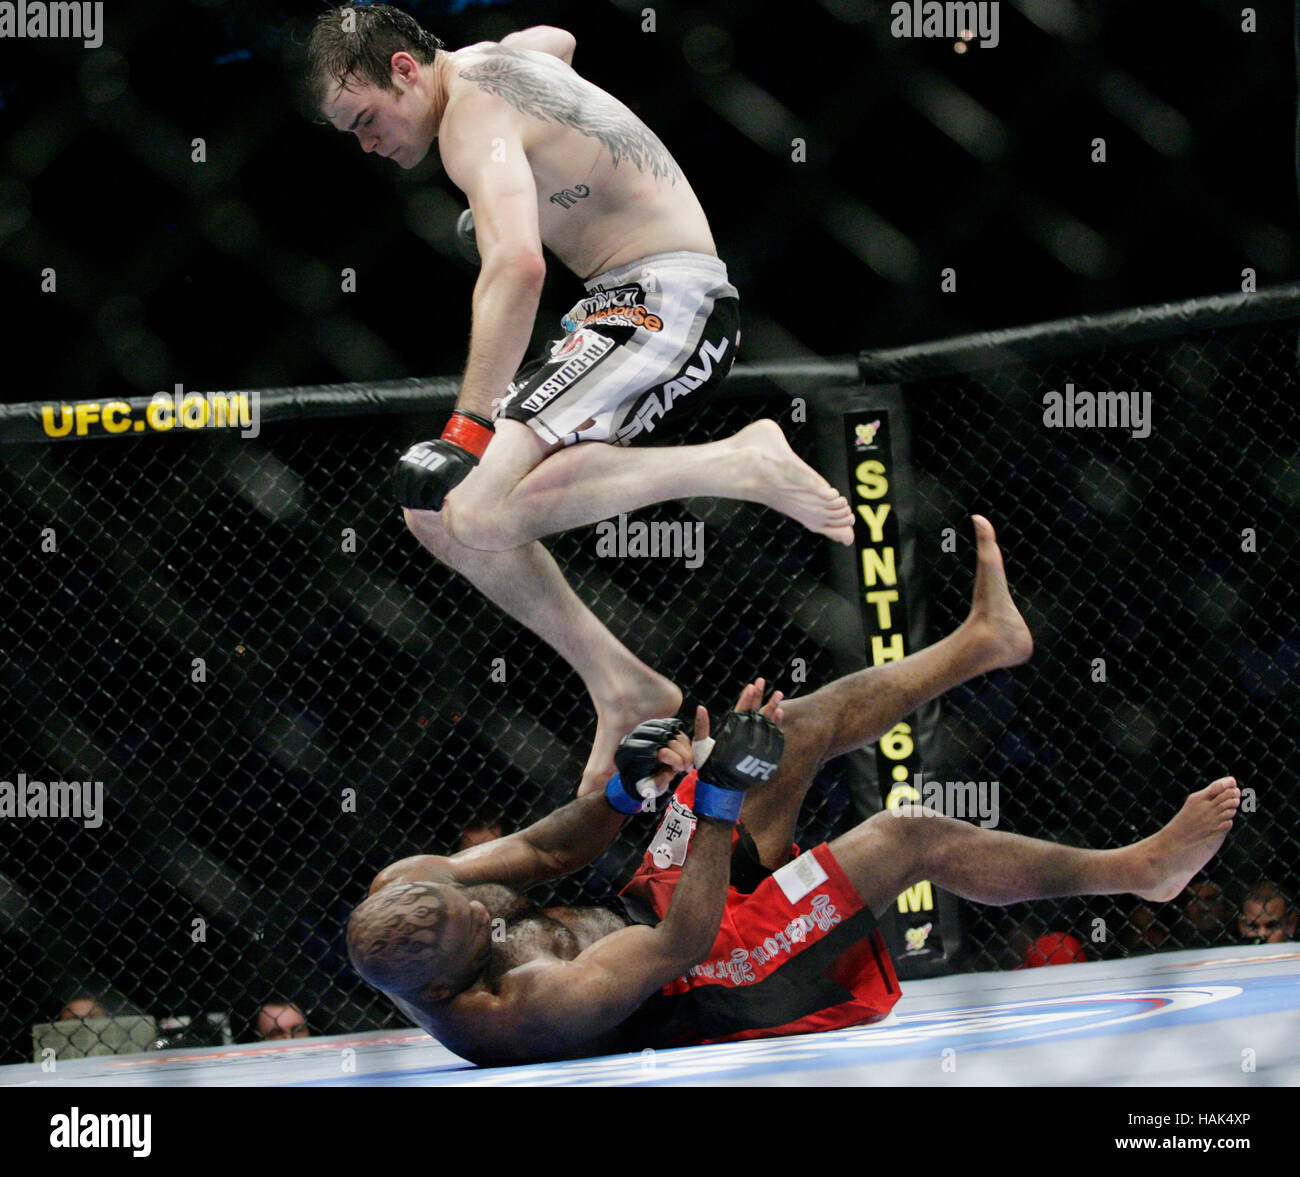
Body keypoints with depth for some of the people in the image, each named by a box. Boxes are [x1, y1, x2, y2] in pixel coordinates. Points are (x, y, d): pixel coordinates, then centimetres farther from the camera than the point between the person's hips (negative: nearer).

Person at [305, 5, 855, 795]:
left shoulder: (472, 116, -13)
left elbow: (517, 263, -31)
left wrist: (471, 425, -30)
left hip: (666, 307, -10)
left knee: (481, 518, -28)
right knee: (433, 509, 6)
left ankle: (740, 465, -24)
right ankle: (619, 686, 6)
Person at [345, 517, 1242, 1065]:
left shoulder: (398, 900, -18)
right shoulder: (512, 1010, -41)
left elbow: (543, 851, -3)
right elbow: (680, 948, -35)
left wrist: (621, 792, -19)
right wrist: (720, 798, -34)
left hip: (647, 904, 8)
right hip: (701, 991, -8)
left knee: (804, 724, 4)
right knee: (910, 835, -14)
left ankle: (985, 638, 27)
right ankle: (1134, 869, 8)